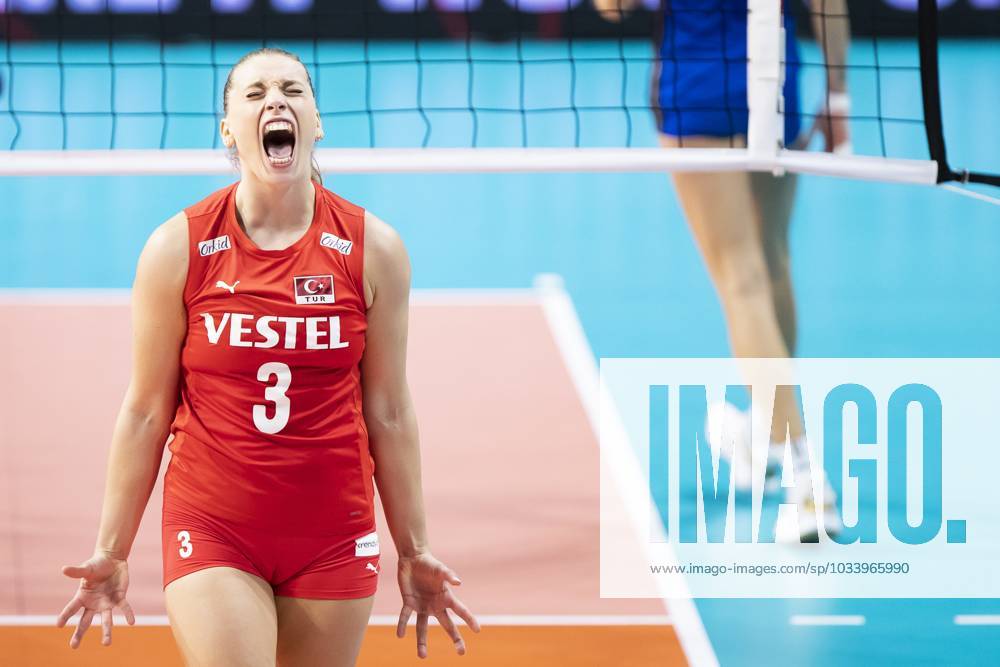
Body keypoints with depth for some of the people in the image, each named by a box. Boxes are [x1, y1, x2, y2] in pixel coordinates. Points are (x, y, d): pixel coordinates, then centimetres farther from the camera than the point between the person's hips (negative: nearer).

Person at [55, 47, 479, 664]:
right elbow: (145, 411, 3)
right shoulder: (177, 248, -2)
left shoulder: (373, 248, 1)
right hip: (212, 533, -1)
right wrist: (112, 553, 3)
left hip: (334, 538, 2)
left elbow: (389, 412, 7)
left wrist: (415, 553, 8)